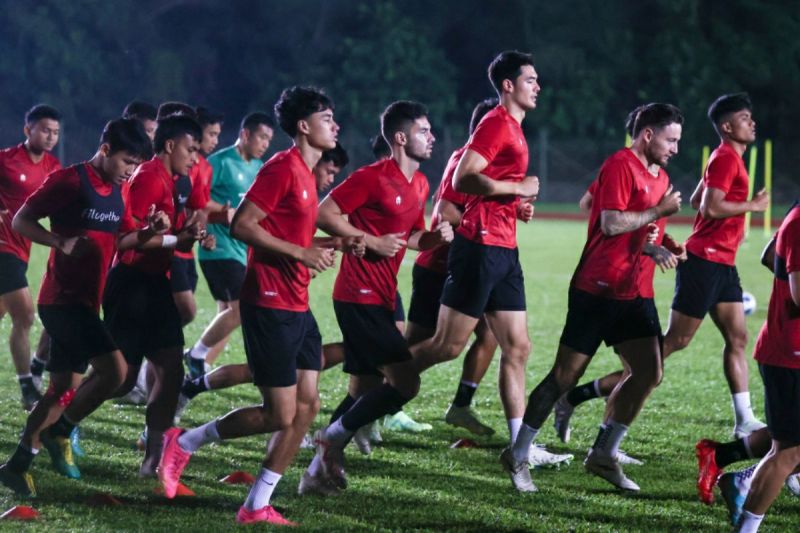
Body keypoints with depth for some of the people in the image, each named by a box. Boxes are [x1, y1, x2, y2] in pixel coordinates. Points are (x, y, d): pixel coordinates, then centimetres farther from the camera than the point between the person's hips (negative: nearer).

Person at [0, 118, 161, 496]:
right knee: (114, 370, -19)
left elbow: (120, 239, 21)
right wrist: (62, 242, -24)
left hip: (84, 301, 9)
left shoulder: (116, 190, 12)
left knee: (65, 388, 11)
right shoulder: (69, 180, -12)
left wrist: (149, 232, 1)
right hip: (64, 298, -9)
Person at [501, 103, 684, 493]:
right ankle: (517, 456, 7)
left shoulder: (660, 178, 16)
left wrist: (656, 250, 4)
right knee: (566, 375, -4)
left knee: (649, 373, -4)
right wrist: (660, 211, -12)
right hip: (598, 290, -8)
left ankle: (604, 454, 9)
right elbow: (611, 223, -21)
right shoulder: (619, 165, -11)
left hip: (635, 294, 8)